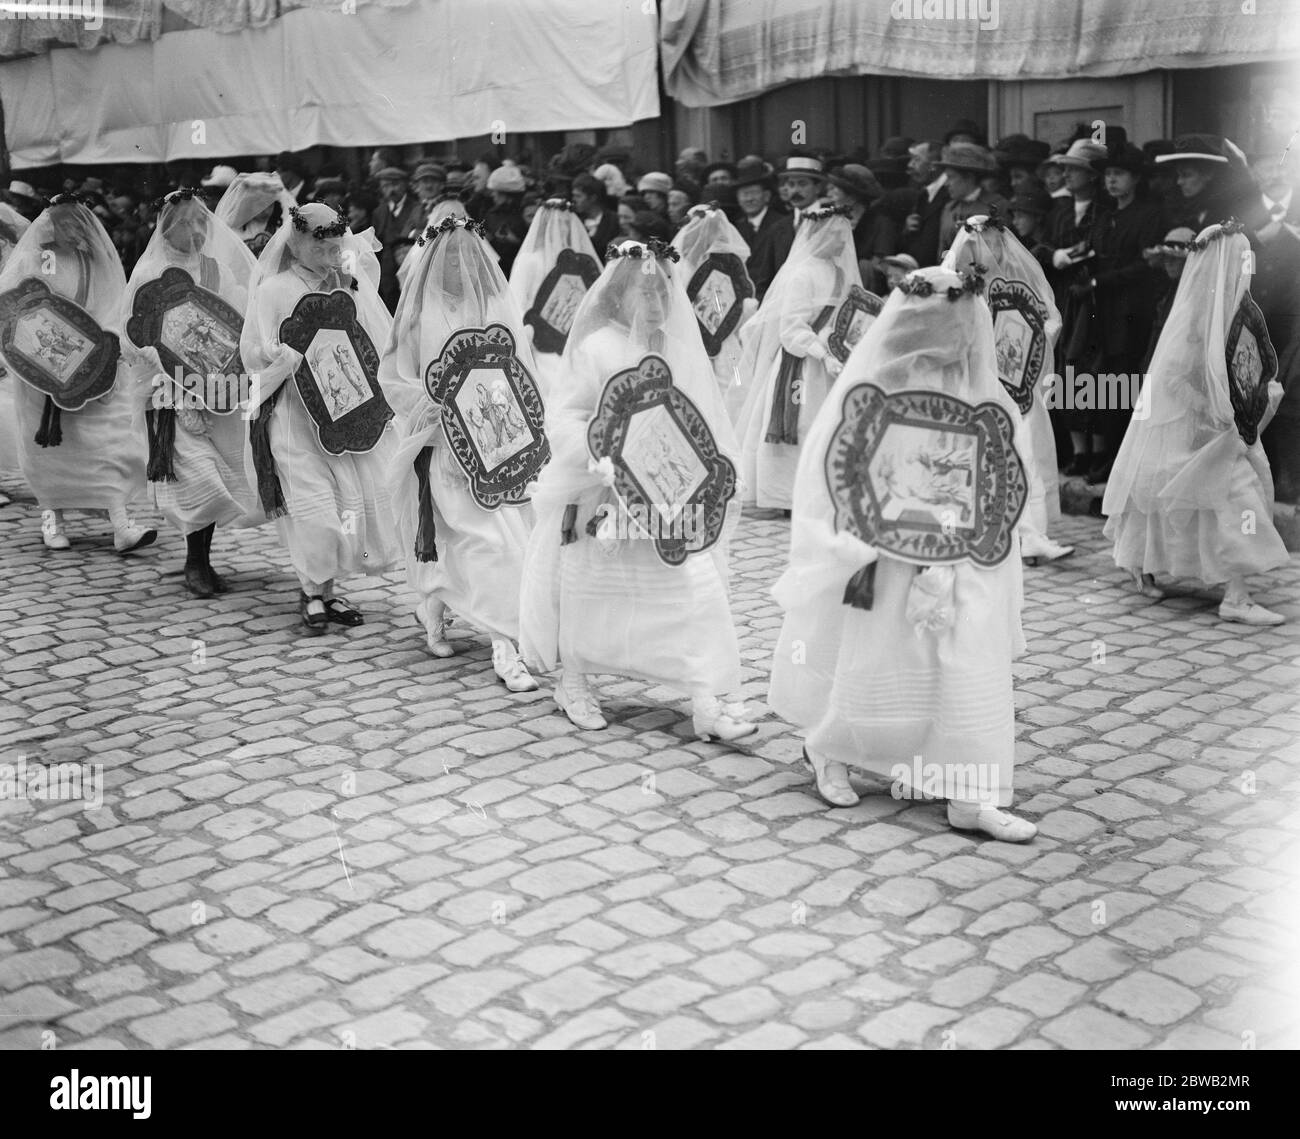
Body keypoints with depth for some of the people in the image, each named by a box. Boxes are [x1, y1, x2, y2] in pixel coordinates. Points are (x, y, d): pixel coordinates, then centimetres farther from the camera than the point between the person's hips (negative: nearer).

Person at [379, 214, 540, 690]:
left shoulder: (498, 310, 8)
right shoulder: (421, 313, 1)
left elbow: (526, 377, 11)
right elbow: (392, 378, 2)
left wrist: (504, 405, -8)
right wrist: (438, 399, -13)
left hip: (499, 445, 3)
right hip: (444, 447, -3)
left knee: (462, 548, 7)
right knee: (488, 542, -13)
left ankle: (434, 606, 34)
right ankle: (504, 648, -9)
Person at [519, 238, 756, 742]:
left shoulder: (678, 350, 5)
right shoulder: (598, 349, -11)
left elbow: (697, 423, 13)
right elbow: (564, 418, -12)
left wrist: (716, 466, 6)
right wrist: (603, 460, -25)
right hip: (603, 497, -4)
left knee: (697, 588, -5)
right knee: (590, 592, 11)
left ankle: (708, 702, -2)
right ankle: (572, 683, 33)